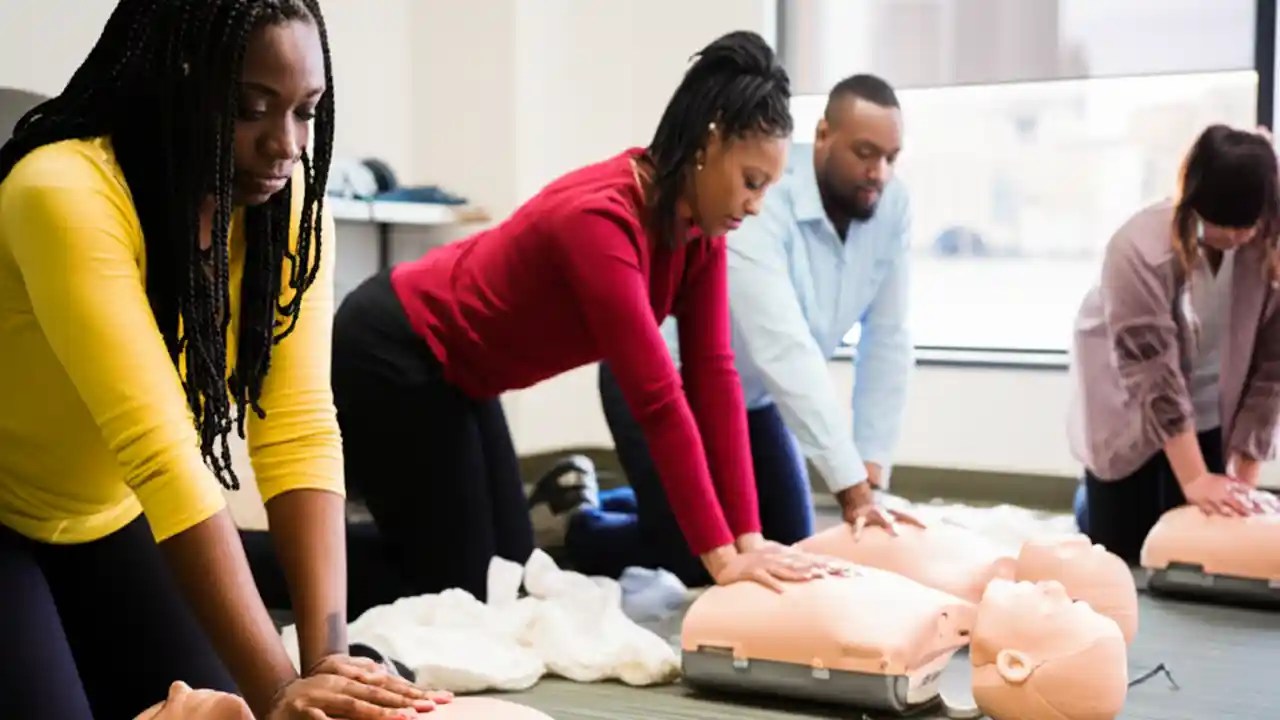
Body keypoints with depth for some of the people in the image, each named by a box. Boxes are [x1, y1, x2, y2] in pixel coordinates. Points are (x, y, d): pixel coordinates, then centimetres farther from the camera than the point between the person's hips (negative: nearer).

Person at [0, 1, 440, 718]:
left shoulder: (290, 206, -14)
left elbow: (300, 431, -21)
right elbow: (159, 447, -39)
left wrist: (329, 653, -33)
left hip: (109, 522, 5)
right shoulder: (64, 194, -32)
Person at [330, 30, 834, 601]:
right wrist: (720, 555, -30)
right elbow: (658, 400, -34)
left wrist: (748, 536, -12)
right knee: (455, 589, -3)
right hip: (388, 357, -9)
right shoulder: (602, 220, -32)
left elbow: (713, 375, -9)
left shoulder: (698, 222, -6)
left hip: (450, 366, 9)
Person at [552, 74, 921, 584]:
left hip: (751, 396, 7)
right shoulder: (758, 210, -33)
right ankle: (579, 521, 19)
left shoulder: (891, 207, -14)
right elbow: (783, 350, -42)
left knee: (786, 550, 9)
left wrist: (869, 479, -19)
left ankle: (610, 501, 30)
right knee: (696, 558, -13)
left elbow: (887, 342, -13)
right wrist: (851, 487, -47)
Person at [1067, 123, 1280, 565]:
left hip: (1209, 422, 3)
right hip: (1131, 420, -3)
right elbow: (1154, 373, -31)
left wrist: (1244, 475, -15)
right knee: (1120, 558, 0)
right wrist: (1194, 479, -32)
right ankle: (1091, 498, 29)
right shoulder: (1141, 249, -30)